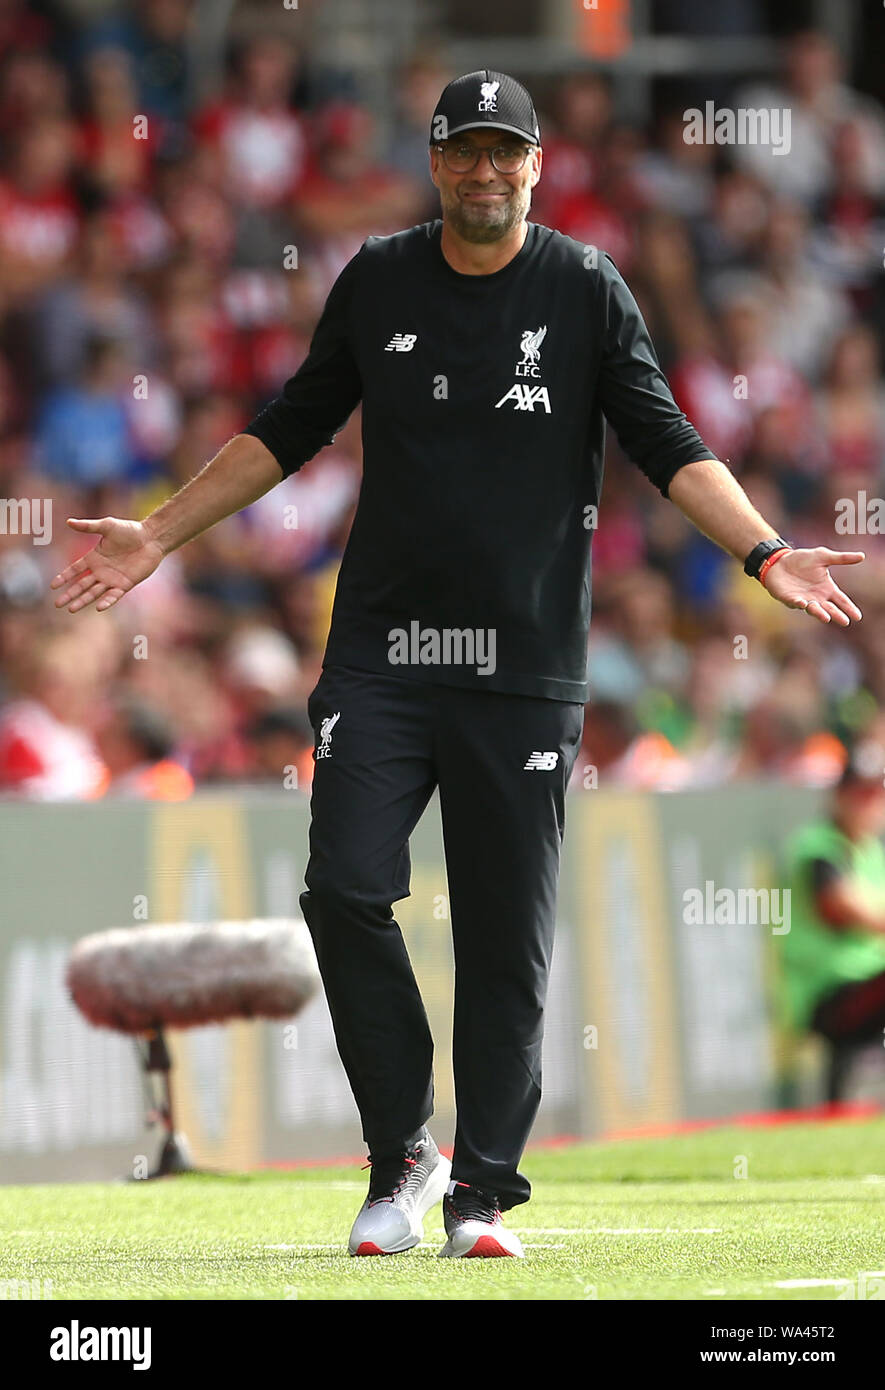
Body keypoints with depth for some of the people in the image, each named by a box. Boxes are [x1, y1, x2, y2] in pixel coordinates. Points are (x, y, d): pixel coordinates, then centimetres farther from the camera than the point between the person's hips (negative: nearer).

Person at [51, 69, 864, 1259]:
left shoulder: (585, 290, 2)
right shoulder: (377, 282, 8)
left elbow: (667, 445, -1)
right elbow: (292, 430, 17)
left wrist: (764, 552, -16)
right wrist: (160, 536, 15)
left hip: (527, 667, -1)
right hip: (381, 658, 1)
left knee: (507, 931, -1)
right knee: (346, 890, -11)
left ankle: (483, 1190, 8)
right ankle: (401, 1157, 4)